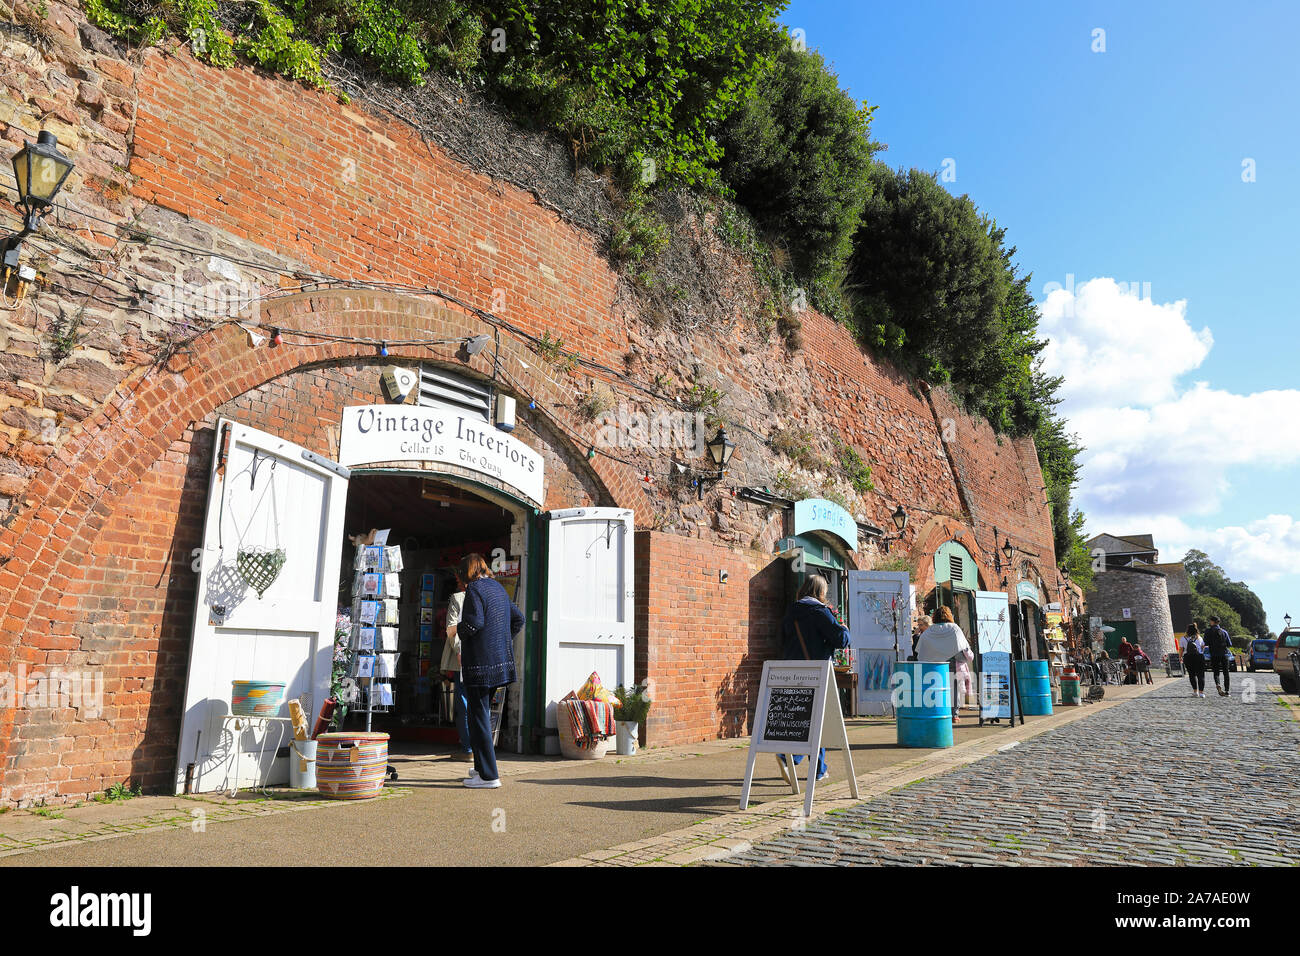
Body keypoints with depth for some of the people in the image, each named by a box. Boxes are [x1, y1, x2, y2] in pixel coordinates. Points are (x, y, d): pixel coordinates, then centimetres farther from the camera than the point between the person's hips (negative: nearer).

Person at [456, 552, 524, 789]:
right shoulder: (498, 588, 15)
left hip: (479, 661, -8)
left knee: (478, 716, -3)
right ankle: (482, 767, 27)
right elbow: (518, 619, 19)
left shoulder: (474, 589, -10)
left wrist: (459, 629, -3)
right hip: (500, 660, 8)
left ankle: (488, 775, -1)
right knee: (483, 714, 19)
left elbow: (474, 622, -22)